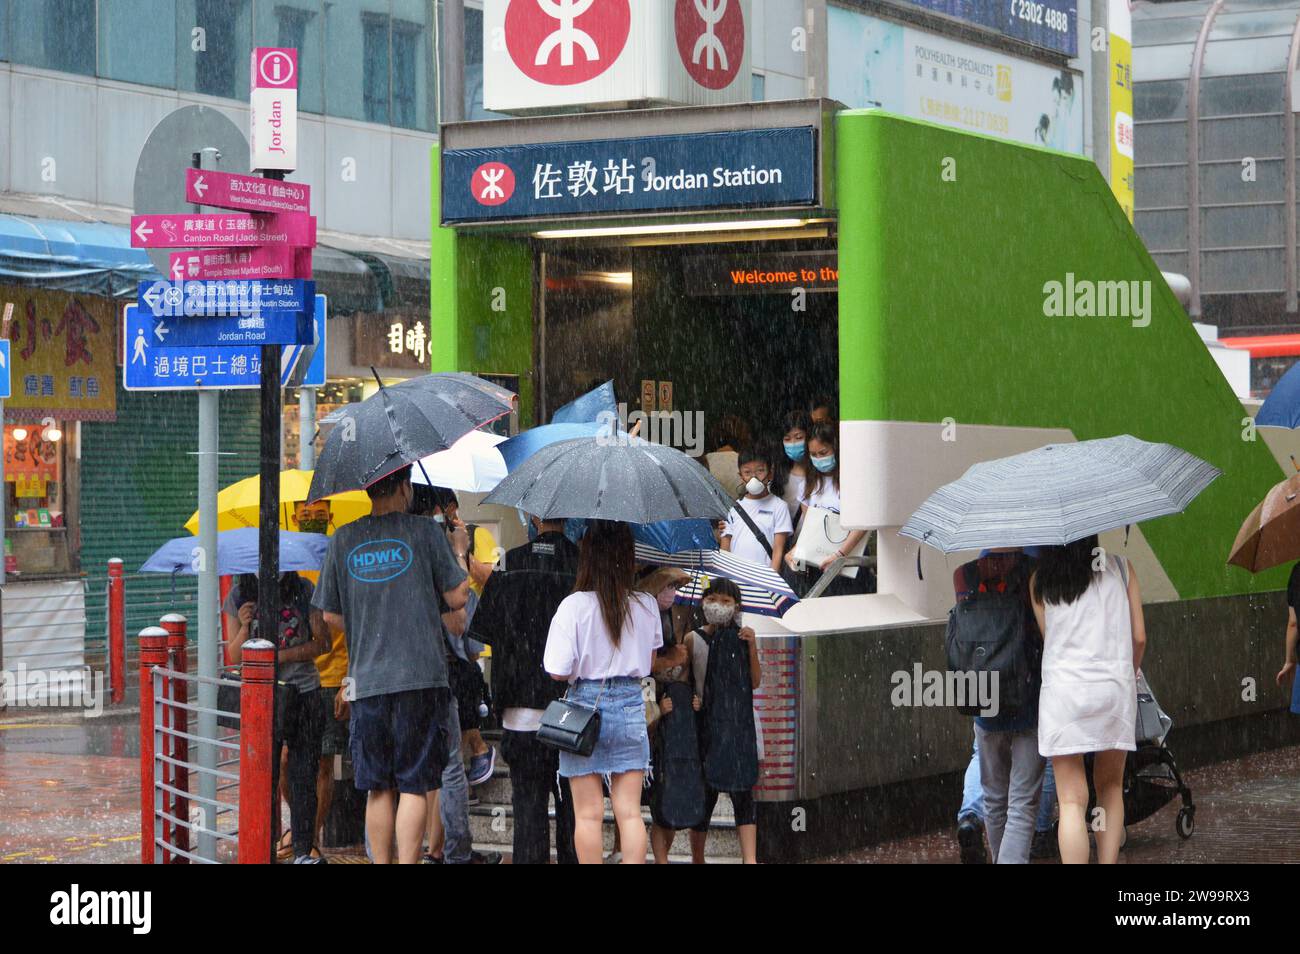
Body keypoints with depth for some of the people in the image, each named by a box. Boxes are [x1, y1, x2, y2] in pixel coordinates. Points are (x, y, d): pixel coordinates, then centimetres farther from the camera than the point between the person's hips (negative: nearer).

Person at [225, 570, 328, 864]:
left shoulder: (304, 592, 0)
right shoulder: (240, 597, 1)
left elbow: (321, 642, 0)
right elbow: (235, 657, 3)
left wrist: (284, 655, -13)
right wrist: (244, 626, -16)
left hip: (304, 693, 1)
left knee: (303, 774, 3)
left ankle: (304, 848, 12)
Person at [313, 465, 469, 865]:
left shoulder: (344, 539, 7)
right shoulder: (423, 532, -1)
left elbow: (331, 615, 12)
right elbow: (457, 597, 2)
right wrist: (457, 552, 19)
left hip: (367, 679, 3)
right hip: (420, 675, -3)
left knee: (379, 789, 10)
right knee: (414, 787, -1)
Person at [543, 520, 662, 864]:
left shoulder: (574, 605, -12)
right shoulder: (646, 606, -2)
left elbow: (558, 671, -12)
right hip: (631, 707, 3)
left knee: (588, 813, 4)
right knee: (630, 812, 4)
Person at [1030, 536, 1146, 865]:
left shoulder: (1040, 581, 5)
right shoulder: (1120, 567, 5)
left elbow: (1047, 637, 9)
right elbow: (1139, 637, 6)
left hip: (1063, 688, -1)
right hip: (1116, 687, 1)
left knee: (1072, 800, -2)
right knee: (1110, 788, 17)